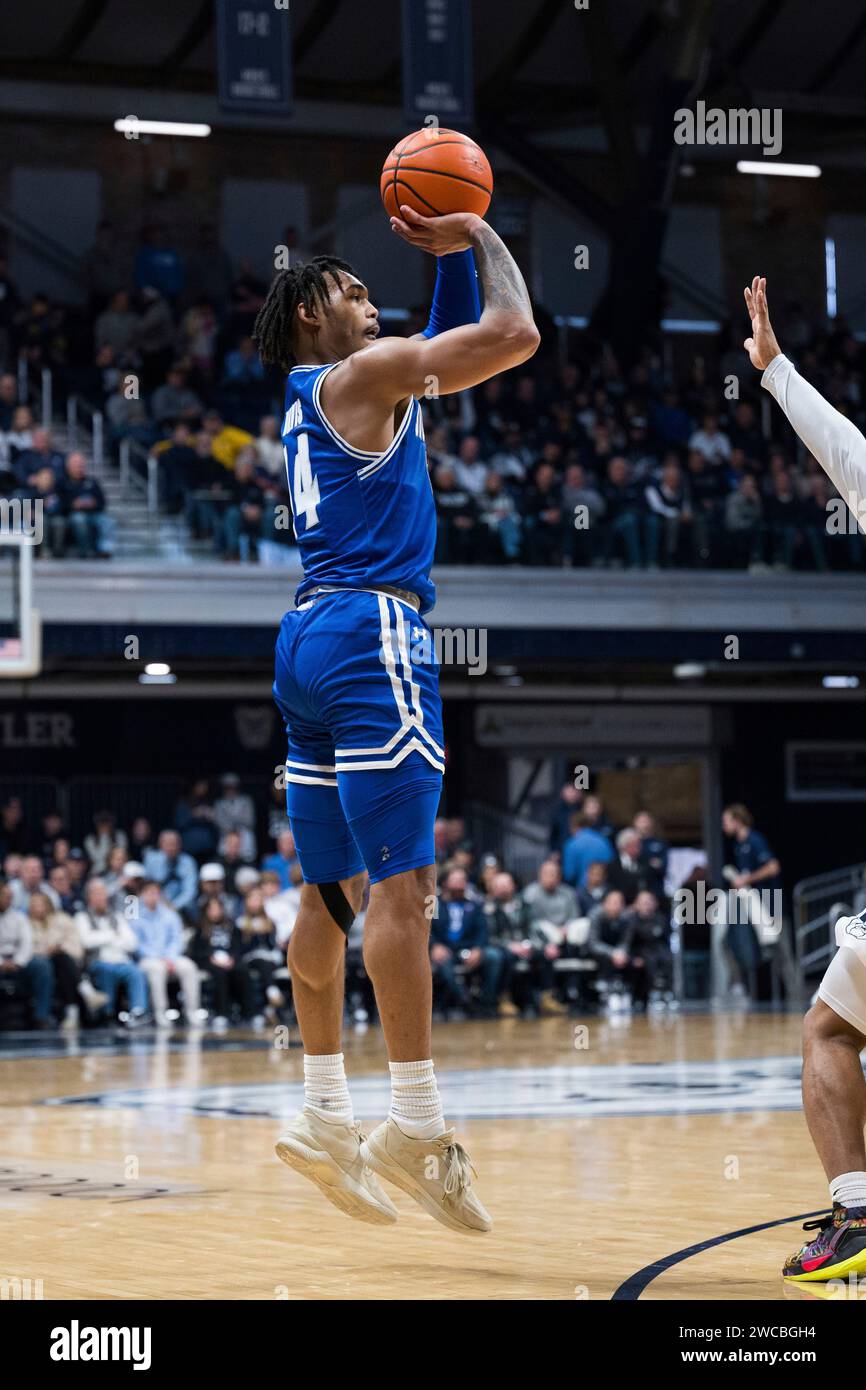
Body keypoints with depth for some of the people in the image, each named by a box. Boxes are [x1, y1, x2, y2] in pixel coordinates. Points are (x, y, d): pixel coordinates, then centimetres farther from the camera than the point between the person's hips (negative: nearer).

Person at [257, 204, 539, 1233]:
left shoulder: (313, 400, 24)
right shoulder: (361, 375, -2)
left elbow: (455, 350, 34)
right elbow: (514, 335, -10)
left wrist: (451, 257, 24)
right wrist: (482, 242, 5)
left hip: (308, 637, 10)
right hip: (371, 630, -10)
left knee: (329, 888, 10)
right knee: (401, 880, -13)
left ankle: (324, 1112, 13)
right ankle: (414, 1128, -17)